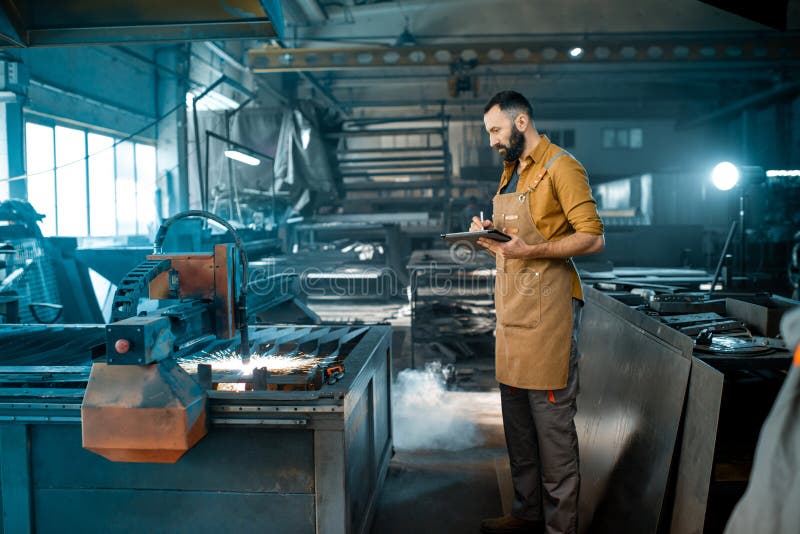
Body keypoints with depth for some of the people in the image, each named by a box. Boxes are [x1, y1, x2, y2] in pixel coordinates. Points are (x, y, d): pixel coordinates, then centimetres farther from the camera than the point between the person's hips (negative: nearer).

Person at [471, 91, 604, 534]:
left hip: (547, 307, -8)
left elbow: (593, 238, -13)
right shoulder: (511, 172, 19)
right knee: (516, 417, 13)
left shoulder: (560, 167, -7)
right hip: (511, 308, 9)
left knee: (552, 421, -3)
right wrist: (490, 232, 6)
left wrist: (531, 251, -23)